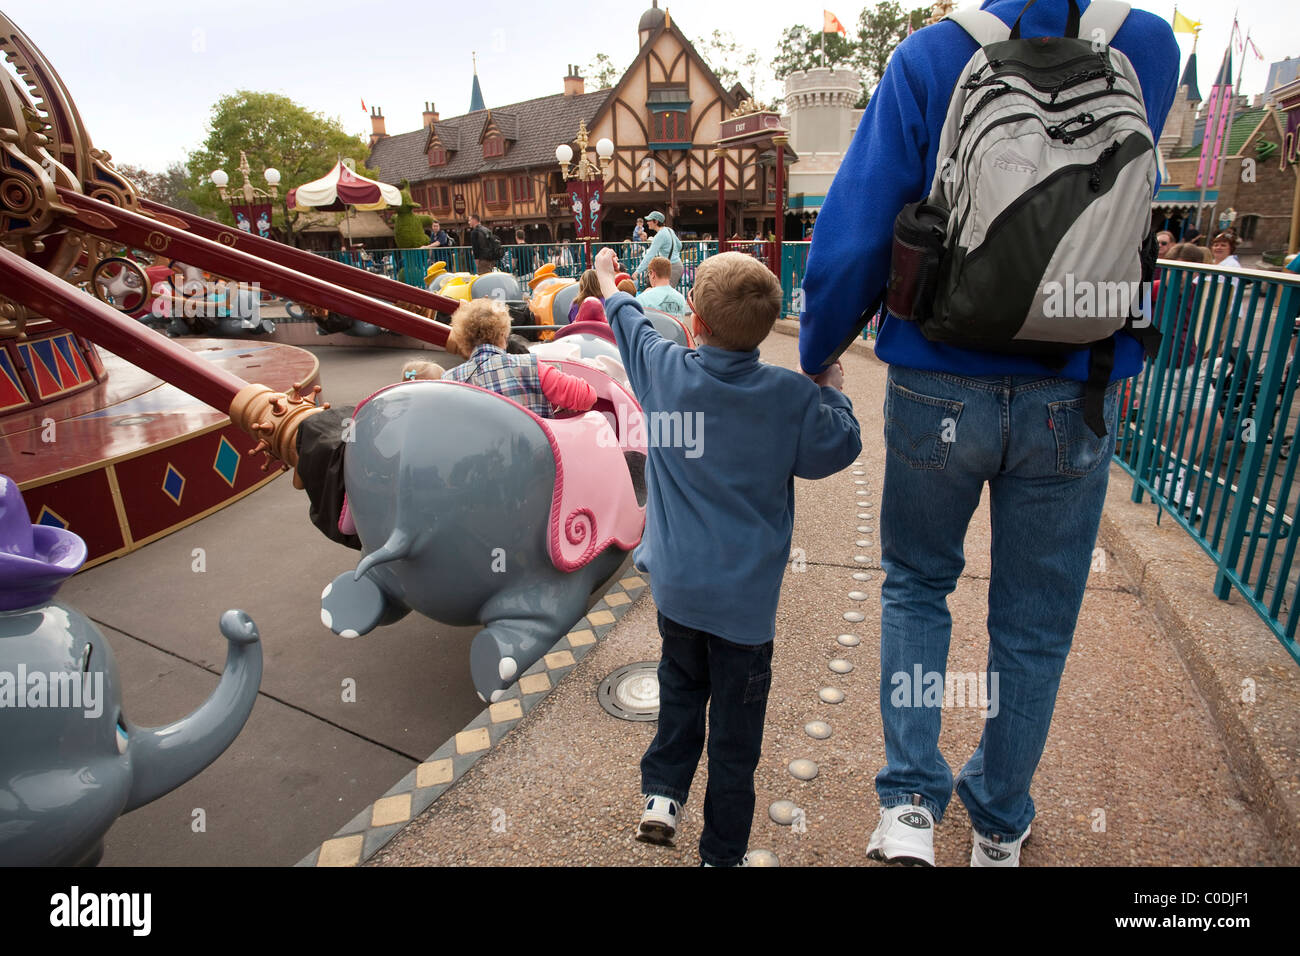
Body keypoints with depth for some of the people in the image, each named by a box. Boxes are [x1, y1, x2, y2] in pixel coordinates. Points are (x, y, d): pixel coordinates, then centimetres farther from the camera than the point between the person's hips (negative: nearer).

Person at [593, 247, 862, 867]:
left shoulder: (663, 369, -6)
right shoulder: (792, 395, -13)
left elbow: (629, 323, 13)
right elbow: (838, 448, 0)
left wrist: (608, 281, 33)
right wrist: (832, 388, 14)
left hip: (676, 582, 2)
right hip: (746, 595, -2)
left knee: (681, 687, 28)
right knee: (735, 721, 12)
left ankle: (661, 792, 22)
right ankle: (721, 850, 26)